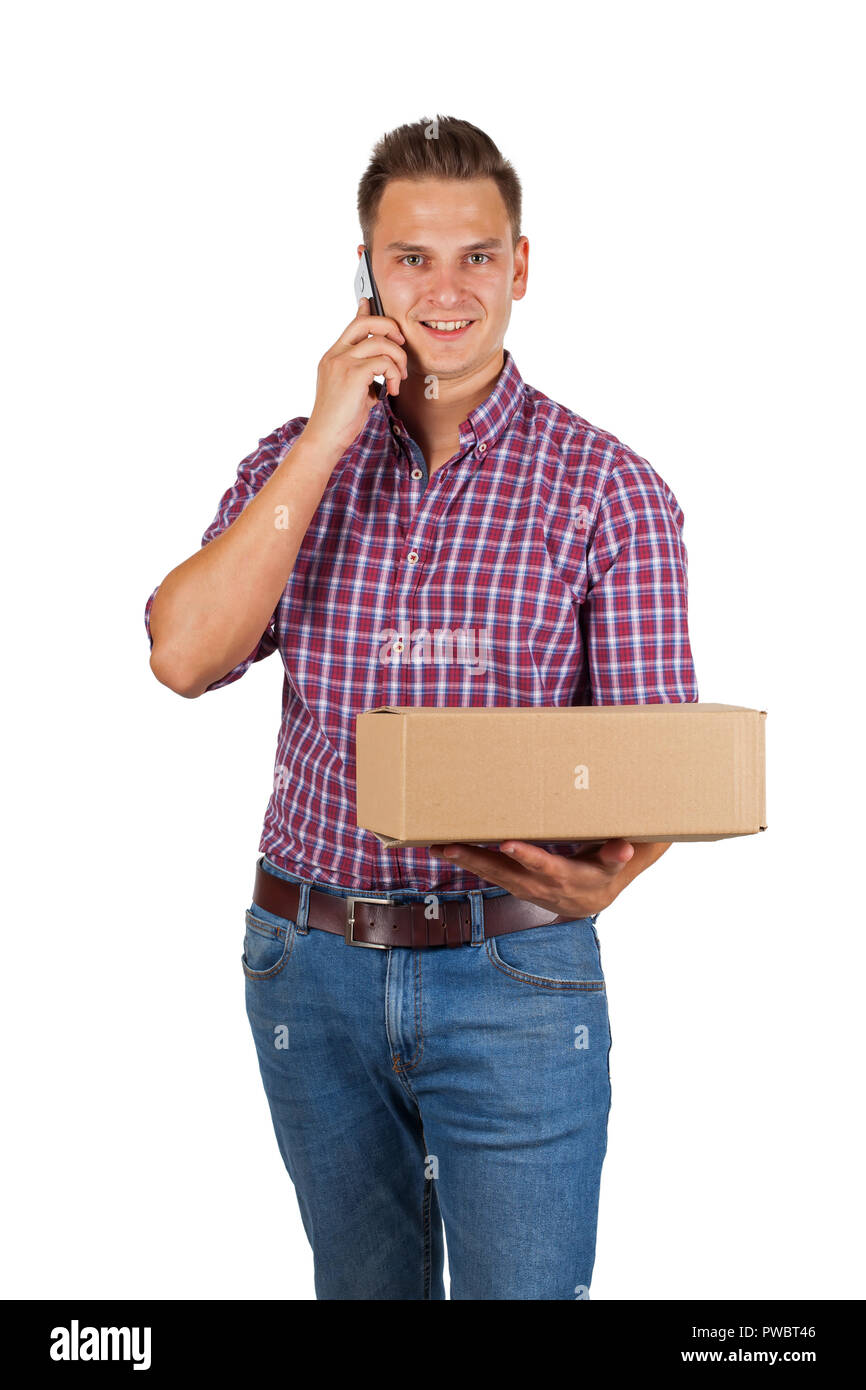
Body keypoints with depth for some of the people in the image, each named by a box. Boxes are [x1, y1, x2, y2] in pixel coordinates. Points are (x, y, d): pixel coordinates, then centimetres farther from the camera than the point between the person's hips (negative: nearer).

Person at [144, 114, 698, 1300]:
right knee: (362, 1283, 19)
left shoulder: (607, 487, -5)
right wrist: (327, 443, -15)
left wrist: (604, 874, -31)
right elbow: (184, 658, -12)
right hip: (308, 966, 3)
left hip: (514, 976, -3)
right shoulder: (294, 462, 4)